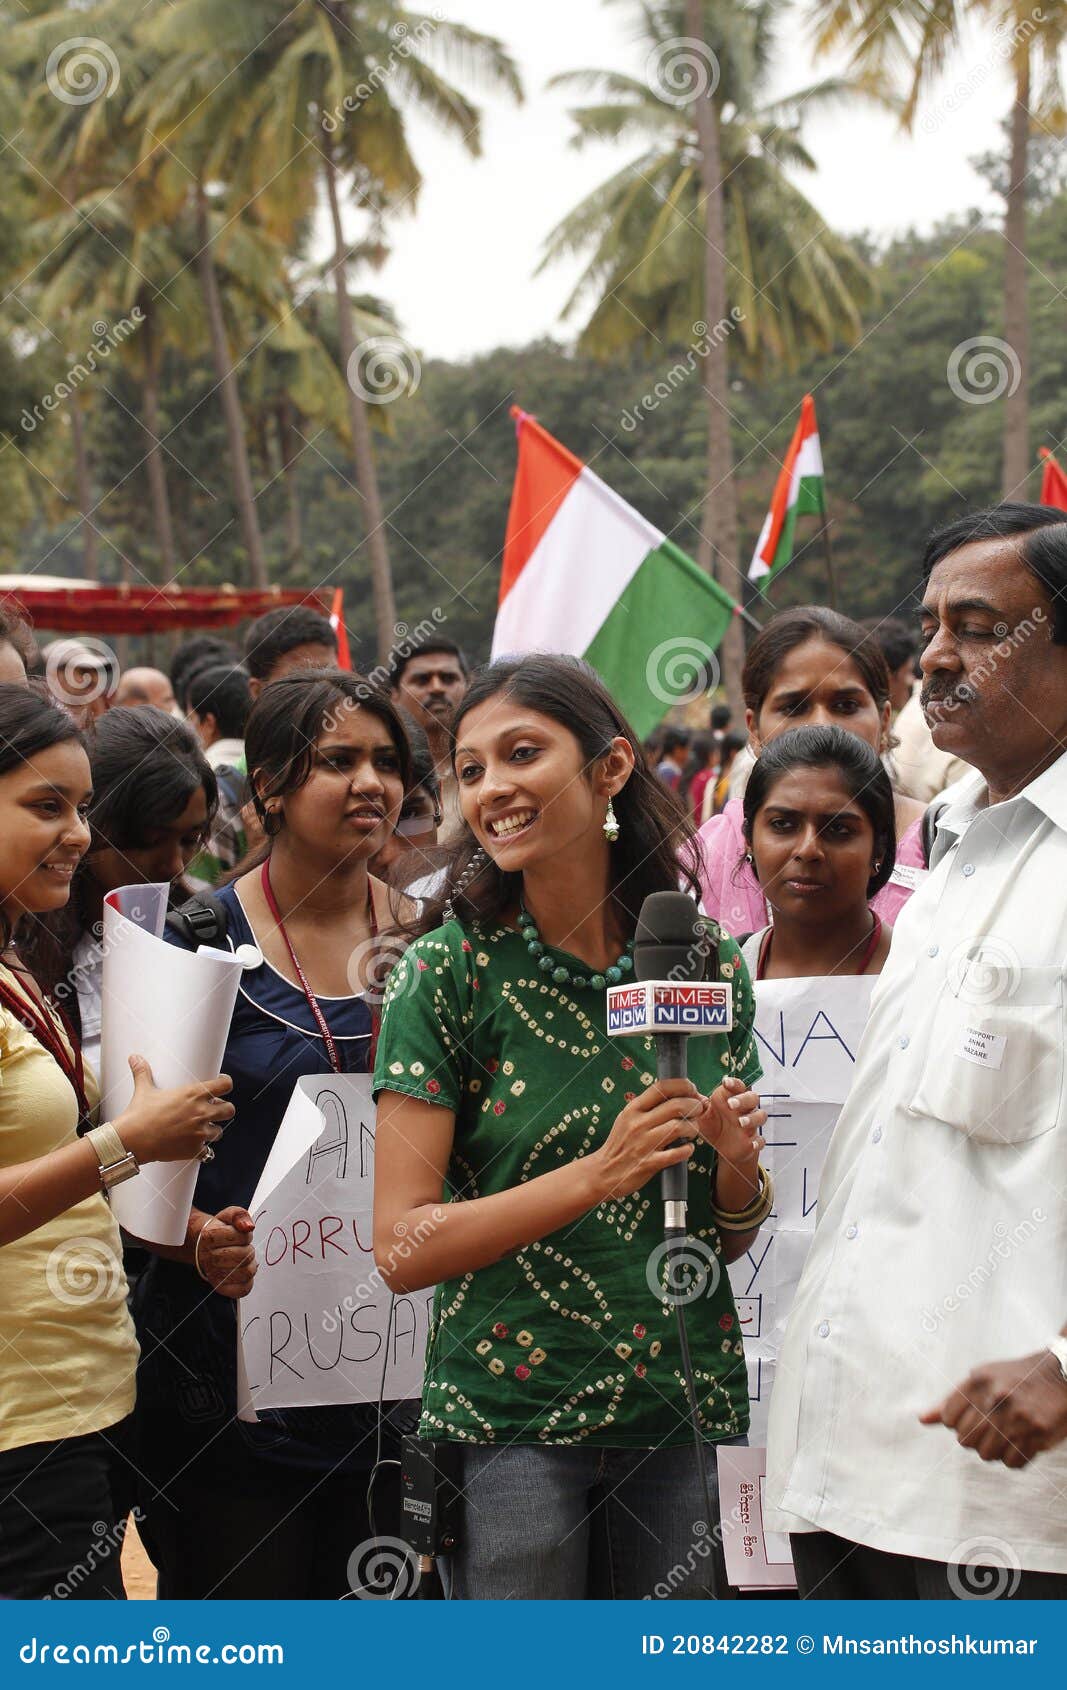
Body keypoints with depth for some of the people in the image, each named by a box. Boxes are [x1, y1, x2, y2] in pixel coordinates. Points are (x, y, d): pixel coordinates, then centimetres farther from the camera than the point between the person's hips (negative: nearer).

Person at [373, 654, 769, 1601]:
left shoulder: (710, 964, 3)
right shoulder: (449, 971, -8)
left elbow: (729, 1241, 12)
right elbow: (402, 1248, -12)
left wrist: (737, 1166, -10)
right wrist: (601, 1173, -21)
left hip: (687, 1412, 3)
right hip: (508, 1416, -3)